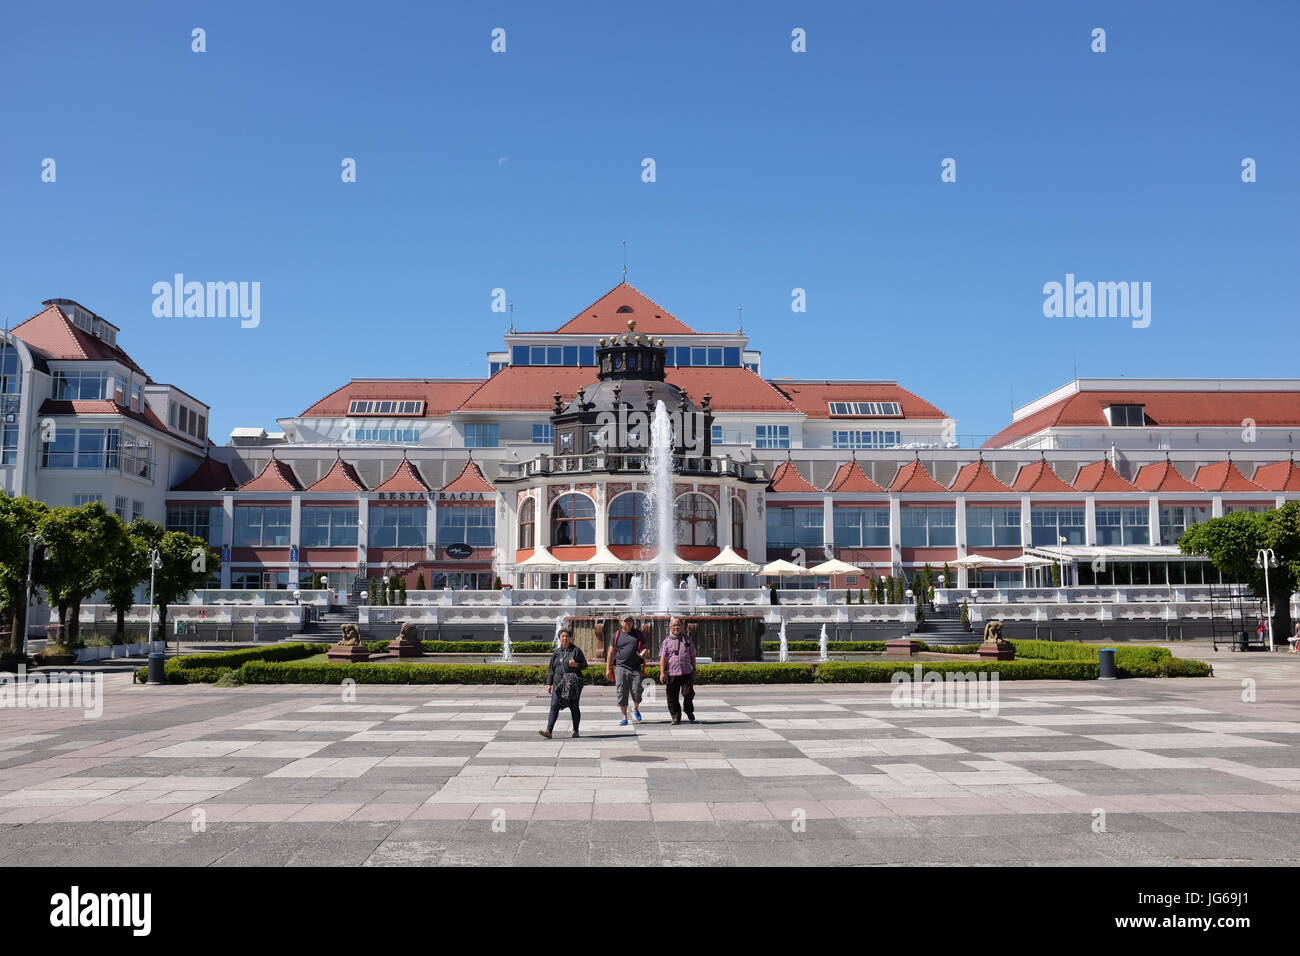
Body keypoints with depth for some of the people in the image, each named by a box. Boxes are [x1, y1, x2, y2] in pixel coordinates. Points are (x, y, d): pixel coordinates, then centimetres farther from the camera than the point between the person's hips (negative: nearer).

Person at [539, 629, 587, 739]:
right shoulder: (556, 652, 14)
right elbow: (552, 669, 17)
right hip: (558, 682, 3)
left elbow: (585, 664, 3)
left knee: (573, 706, 3)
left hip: (573, 682, -3)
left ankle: (575, 731, 16)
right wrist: (549, 684, 12)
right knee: (554, 705, -8)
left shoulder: (576, 650, 3)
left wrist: (576, 665, -18)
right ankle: (549, 731, -13)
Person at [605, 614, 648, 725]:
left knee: (636, 692, -5)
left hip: (635, 668, 0)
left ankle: (635, 709, 26)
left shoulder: (638, 634, 11)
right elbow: (611, 653, 10)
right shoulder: (617, 635, 8)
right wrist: (608, 669, 5)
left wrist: (644, 652, -10)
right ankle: (624, 717, 9)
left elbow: (646, 647, 15)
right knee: (622, 693, -2)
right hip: (621, 667, 0)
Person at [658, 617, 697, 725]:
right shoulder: (667, 641, 6)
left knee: (688, 694, -7)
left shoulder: (688, 639, 12)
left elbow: (692, 656, 18)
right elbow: (663, 658, 0)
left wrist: (694, 670, 17)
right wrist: (662, 672, -9)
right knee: (673, 697, 1)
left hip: (687, 672, 1)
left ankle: (689, 710, 22)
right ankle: (676, 717, 16)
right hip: (672, 673, -1)